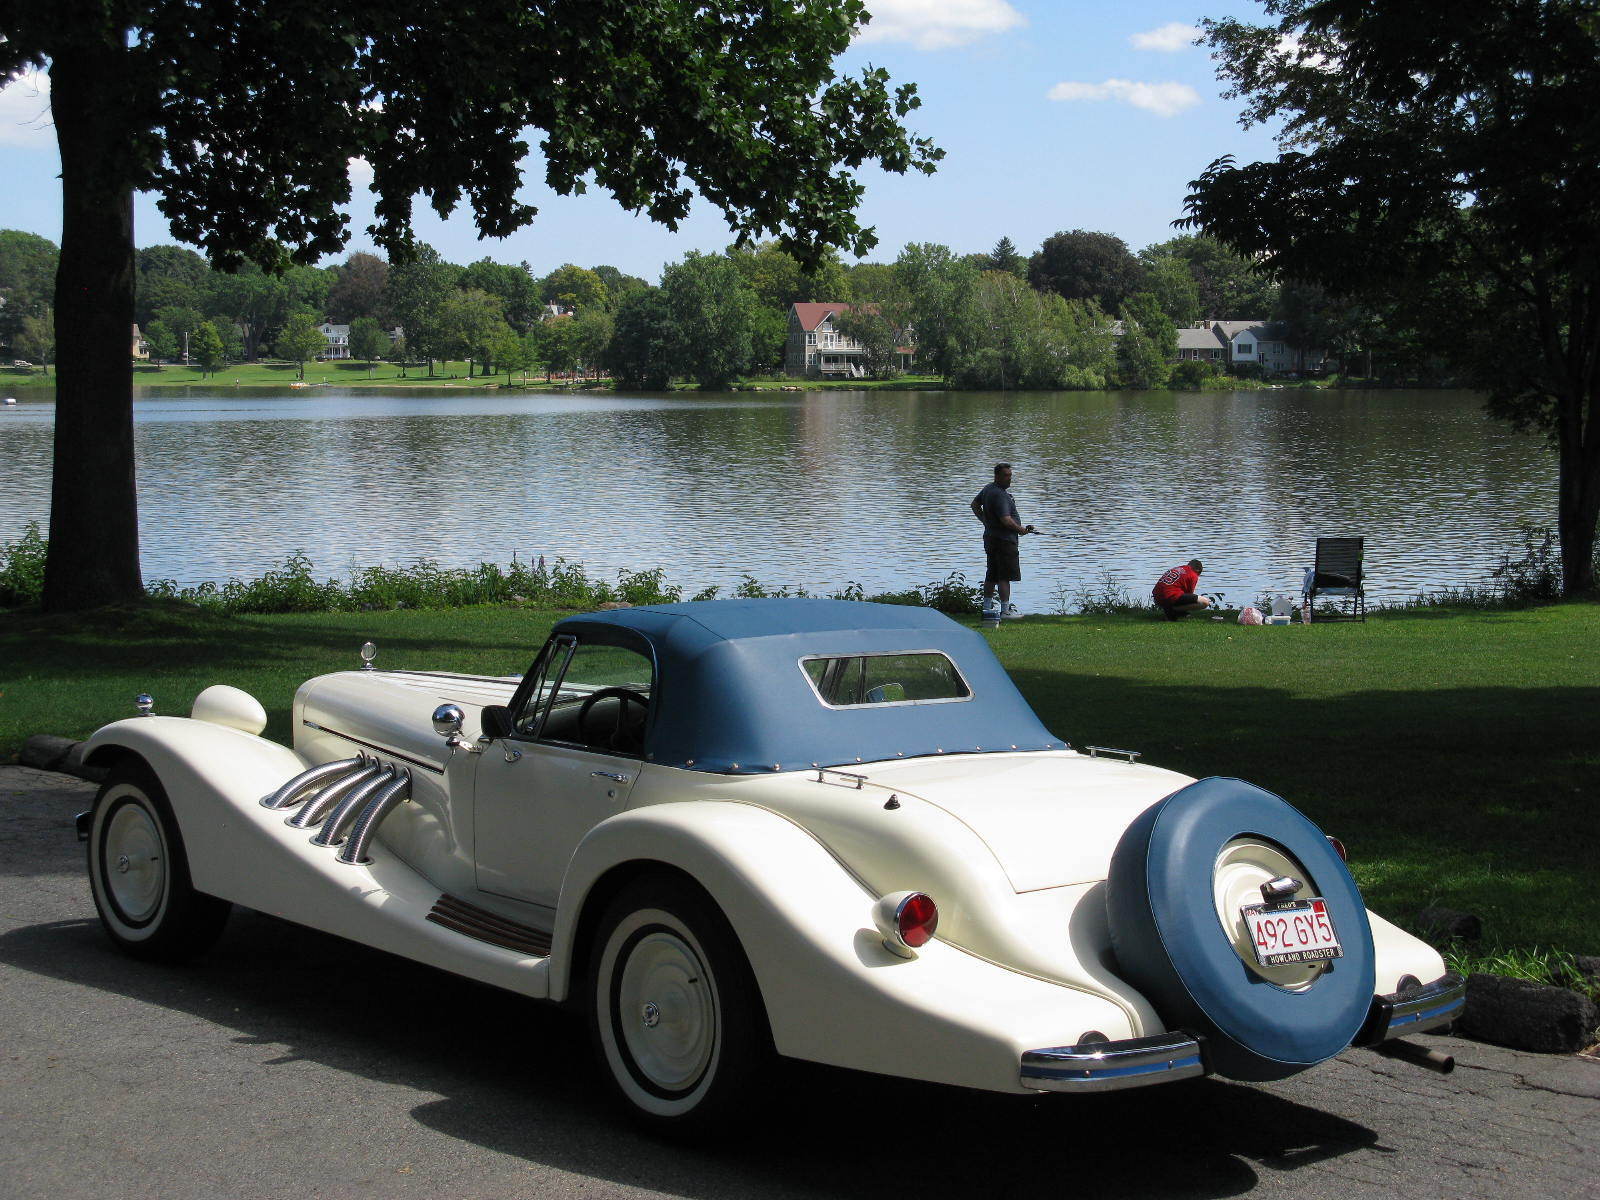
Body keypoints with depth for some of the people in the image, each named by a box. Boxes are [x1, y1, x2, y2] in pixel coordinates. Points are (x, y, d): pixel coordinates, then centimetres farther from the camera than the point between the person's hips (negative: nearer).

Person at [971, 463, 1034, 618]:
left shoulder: (988, 489, 11)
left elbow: (975, 504, 27)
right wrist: (1020, 529, -10)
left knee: (991, 576, 15)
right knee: (1005, 576, -6)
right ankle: (1005, 610, -5)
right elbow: (1005, 520, -26)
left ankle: (987, 607, 20)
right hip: (1004, 540, -10)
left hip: (990, 538, 10)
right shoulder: (999, 495, -20)